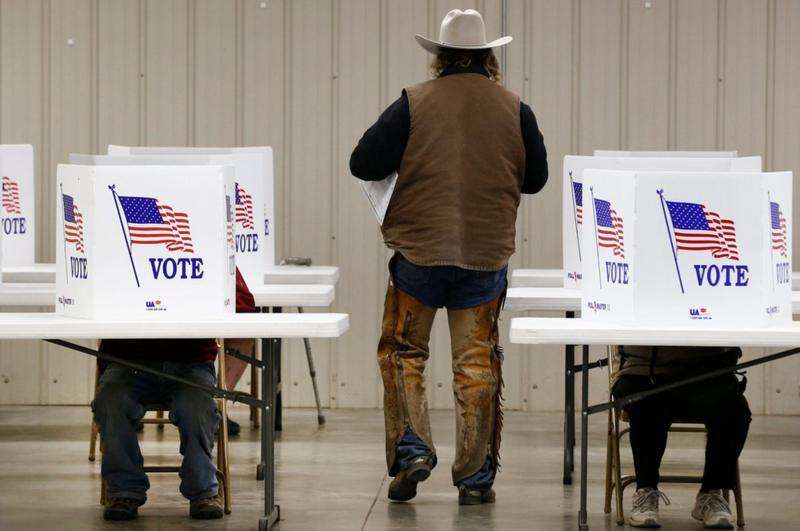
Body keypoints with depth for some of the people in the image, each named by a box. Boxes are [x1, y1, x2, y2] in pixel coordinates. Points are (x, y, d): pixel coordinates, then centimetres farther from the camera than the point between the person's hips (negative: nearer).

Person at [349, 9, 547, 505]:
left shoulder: (413, 104, -5)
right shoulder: (514, 109, 0)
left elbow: (363, 164, -7)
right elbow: (536, 178, 11)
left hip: (419, 250, -1)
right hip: (487, 255, 2)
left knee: (404, 352, 13)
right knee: (478, 362, 7)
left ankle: (412, 448, -1)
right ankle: (475, 478, 8)